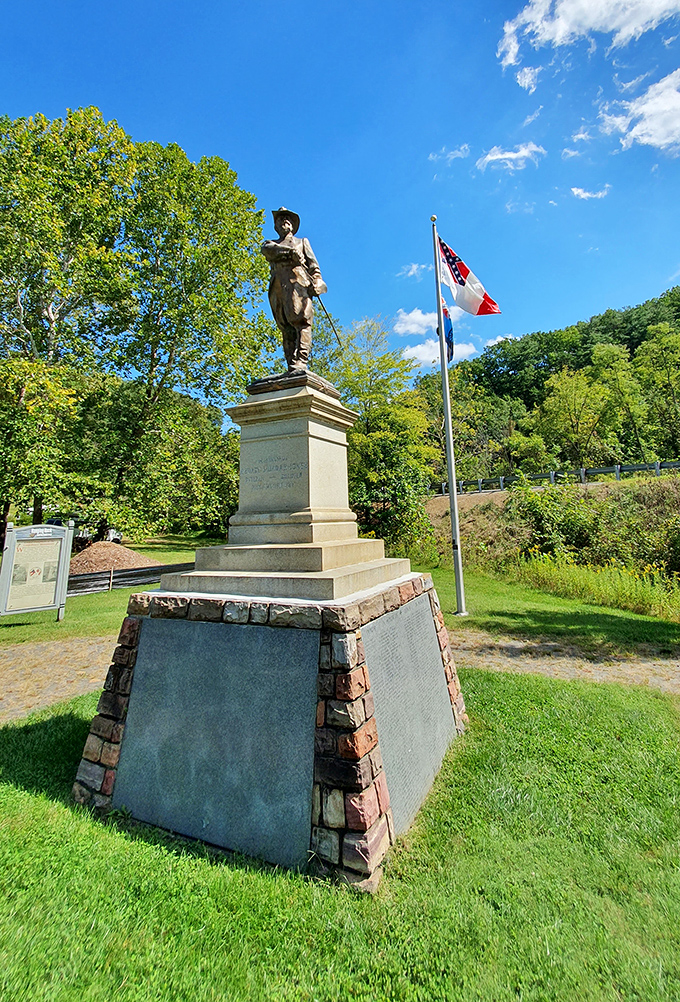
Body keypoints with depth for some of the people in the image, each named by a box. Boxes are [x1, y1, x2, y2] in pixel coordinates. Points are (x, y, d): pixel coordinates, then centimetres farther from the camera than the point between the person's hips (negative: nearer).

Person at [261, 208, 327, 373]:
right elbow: (268, 249, 7)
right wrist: (290, 251, -7)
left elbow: (312, 263, 16)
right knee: (286, 329, -11)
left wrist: (316, 280, -4)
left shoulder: (302, 241, 32)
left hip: (298, 281, -2)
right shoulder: (270, 243, 33)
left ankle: (300, 363, -34)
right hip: (277, 286, 2)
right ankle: (291, 368, -20)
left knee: (301, 322, -22)